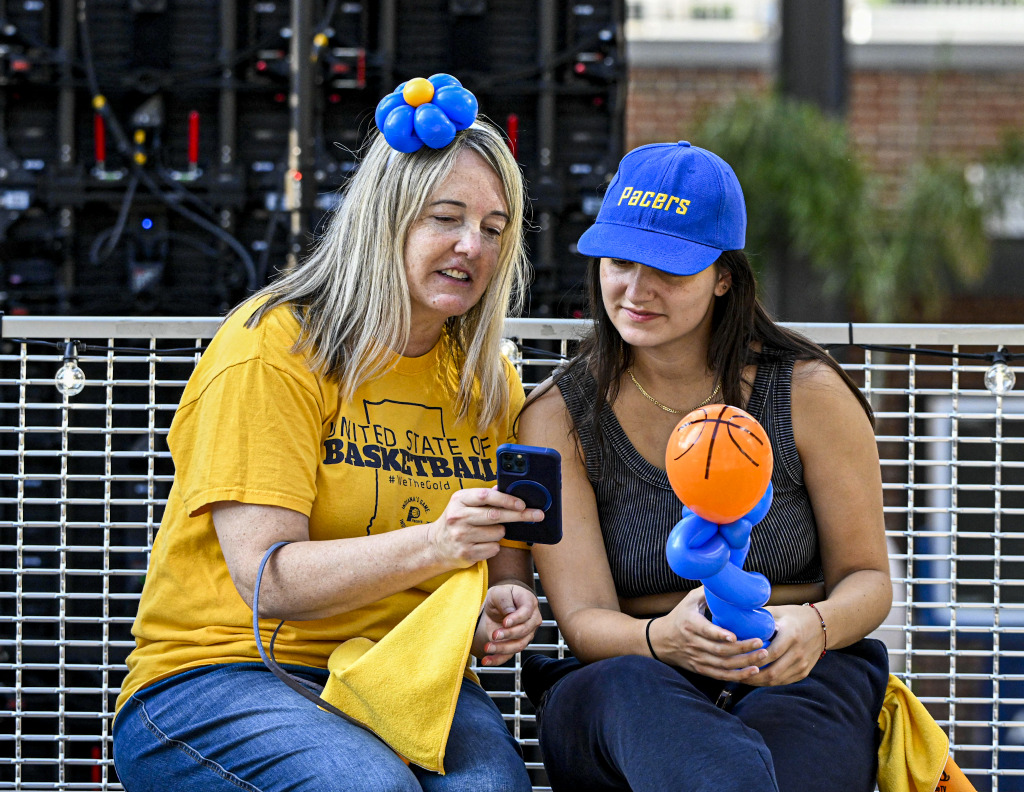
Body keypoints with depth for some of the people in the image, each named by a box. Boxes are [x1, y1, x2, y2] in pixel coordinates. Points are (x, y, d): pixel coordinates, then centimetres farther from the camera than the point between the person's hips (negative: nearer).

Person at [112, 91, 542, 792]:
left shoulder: (489, 380, 12)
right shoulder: (272, 347, -8)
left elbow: (508, 565, 16)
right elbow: (265, 578, -16)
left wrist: (504, 609, -10)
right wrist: (433, 545, -31)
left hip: (409, 681, 4)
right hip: (222, 673, -3)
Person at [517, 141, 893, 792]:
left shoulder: (807, 393, 2)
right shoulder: (558, 418, 3)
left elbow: (867, 577, 7)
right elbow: (584, 619, -5)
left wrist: (817, 627, -19)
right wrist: (665, 638, -30)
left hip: (799, 687, -2)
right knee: (625, 686, -37)